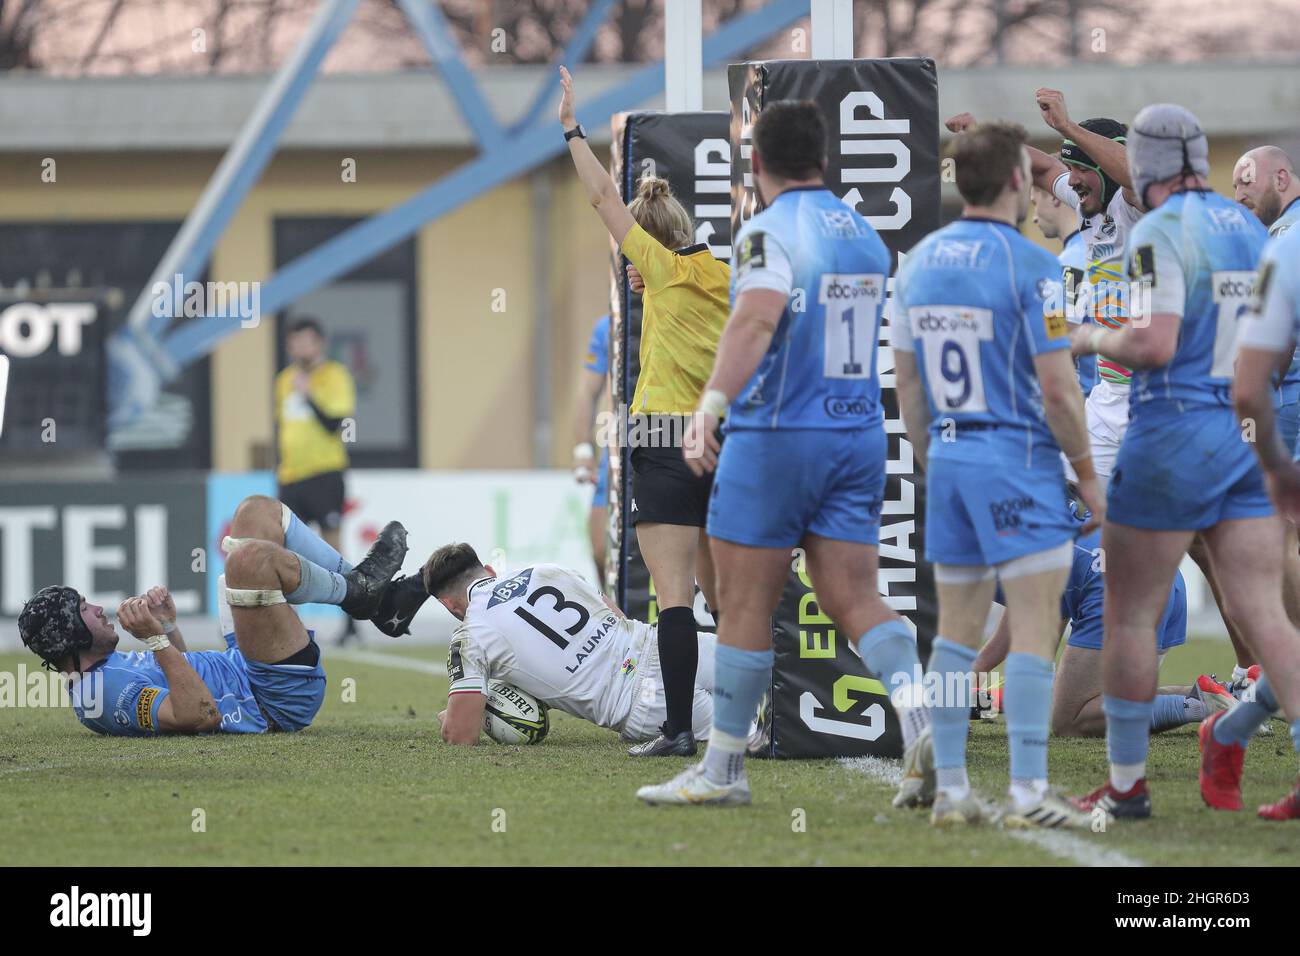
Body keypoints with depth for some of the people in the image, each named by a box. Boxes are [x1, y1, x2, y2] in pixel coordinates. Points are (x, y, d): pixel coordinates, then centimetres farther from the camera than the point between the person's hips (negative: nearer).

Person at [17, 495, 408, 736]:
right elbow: (201, 715, -36)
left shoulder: (106, 670, 8)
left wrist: (168, 625, 11)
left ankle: (353, 582, 13)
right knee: (251, 556, -29)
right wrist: (158, 640, -37)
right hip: (280, 702, -11)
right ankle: (354, 591, -1)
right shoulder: (106, 694, -25)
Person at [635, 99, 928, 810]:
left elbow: (757, 320, -28)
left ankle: (722, 769, 11)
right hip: (859, 436, 6)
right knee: (854, 599, 4)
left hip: (776, 439, -6)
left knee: (744, 608, 3)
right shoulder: (865, 237, 12)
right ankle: (920, 714, -21)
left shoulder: (769, 233, -11)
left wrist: (709, 406, -36)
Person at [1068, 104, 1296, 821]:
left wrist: (1094, 339, -2)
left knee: (1130, 615, 6)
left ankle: (1126, 783, 11)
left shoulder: (1160, 232, -12)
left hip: (1174, 433, -6)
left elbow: (1155, 345, -21)